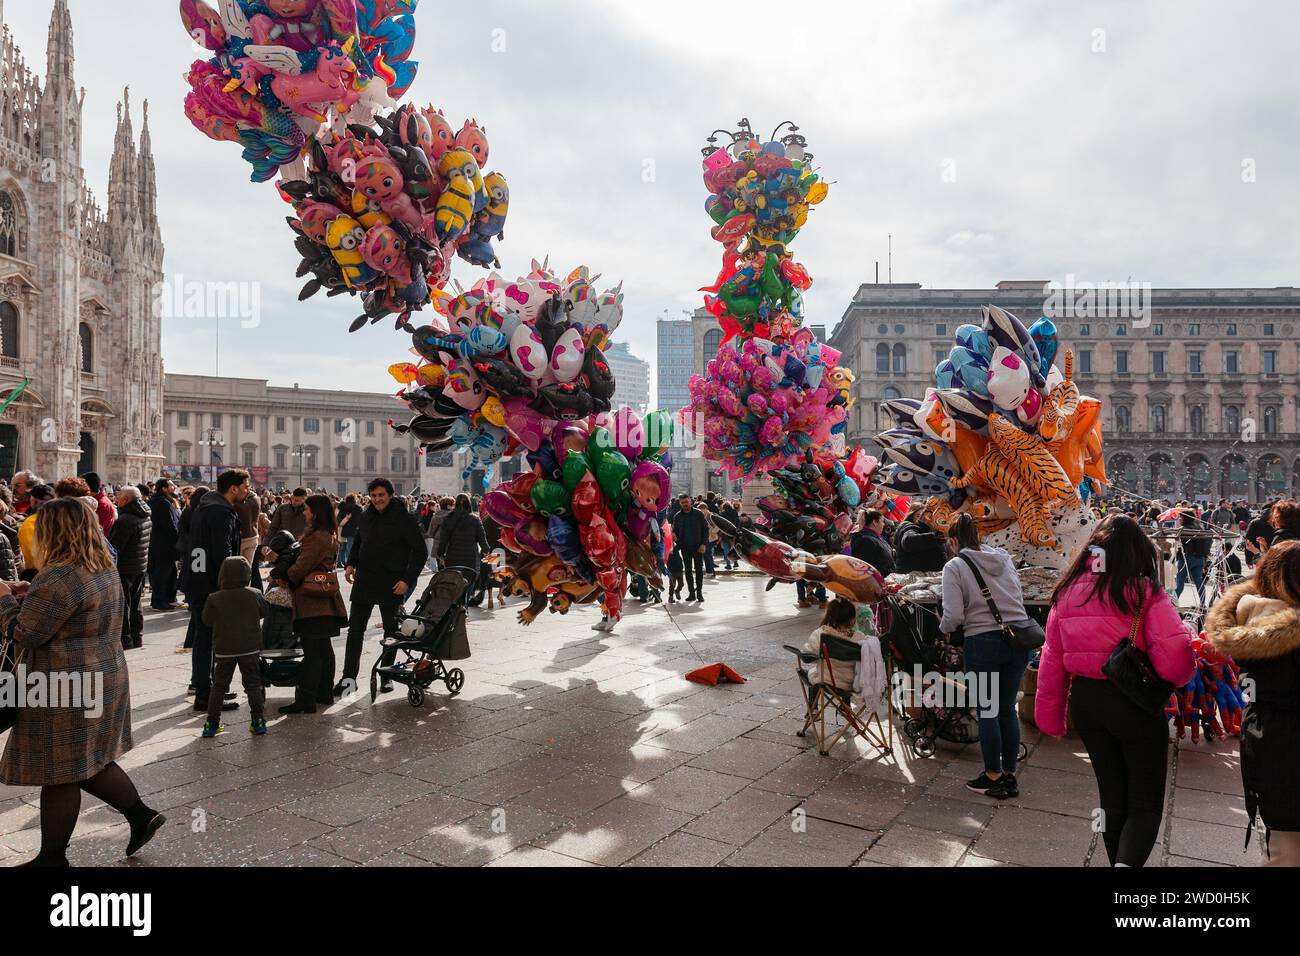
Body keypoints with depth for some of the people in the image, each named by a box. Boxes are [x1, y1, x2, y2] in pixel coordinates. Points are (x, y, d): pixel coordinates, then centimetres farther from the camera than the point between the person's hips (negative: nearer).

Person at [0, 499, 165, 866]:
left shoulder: (60, 578, -22)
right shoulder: (105, 570, 8)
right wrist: (31, 594, 12)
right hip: (103, 677, 9)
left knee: (60, 771, 5)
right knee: (86, 762, 20)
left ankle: (52, 857, 20)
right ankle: (141, 815, 23)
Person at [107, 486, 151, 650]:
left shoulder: (125, 520, -20)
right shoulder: (147, 518, 9)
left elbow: (114, 546, -20)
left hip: (124, 568, -9)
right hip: (141, 567, 9)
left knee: (122, 604, 0)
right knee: (135, 603, 17)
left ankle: (125, 638, 3)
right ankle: (137, 636, 22)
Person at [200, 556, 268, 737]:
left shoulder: (214, 598, -10)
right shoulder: (255, 595, -8)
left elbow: (207, 620, 1)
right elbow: (264, 612, 7)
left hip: (224, 649, 0)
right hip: (250, 647, 0)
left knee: (218, 686, 12)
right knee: (253, 684, 8)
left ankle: (211, 723, 13)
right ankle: (258, 721, 7)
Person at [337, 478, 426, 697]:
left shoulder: (404, 519, -9)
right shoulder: (365, 517, 6)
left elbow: (420, 552, -8)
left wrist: (408, 580, -15)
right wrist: (350, 564, 5)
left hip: (392, 585, -4)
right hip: (364, 580, 4)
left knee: (391, 631, 7)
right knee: (355, 629, 3)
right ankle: (349, 677, 8)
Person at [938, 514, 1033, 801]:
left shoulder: (955, 566, -6)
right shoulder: (1004, 558, 10)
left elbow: (953, 616, -12)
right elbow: (1019, 597, 14)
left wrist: (943, 627, 8)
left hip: (983, 642, -5)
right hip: (1019, 640, 5)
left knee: (987, 711, 8)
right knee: (1008, 708, 15)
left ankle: (993, 777, 18)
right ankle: (1010, 776, 24)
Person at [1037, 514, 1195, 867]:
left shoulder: (1067, 592, 0)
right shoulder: (1144, 591, -14)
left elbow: (1051, 659, 2)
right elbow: (1175, 657, -22)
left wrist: (1050, 716, 11)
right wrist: (1177, 677, 2)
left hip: (1086, 701, 4)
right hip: (1136, 704, -4)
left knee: (1112, 797, 21)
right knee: (1145, 804, 8)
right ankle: (1128, 862, -16)